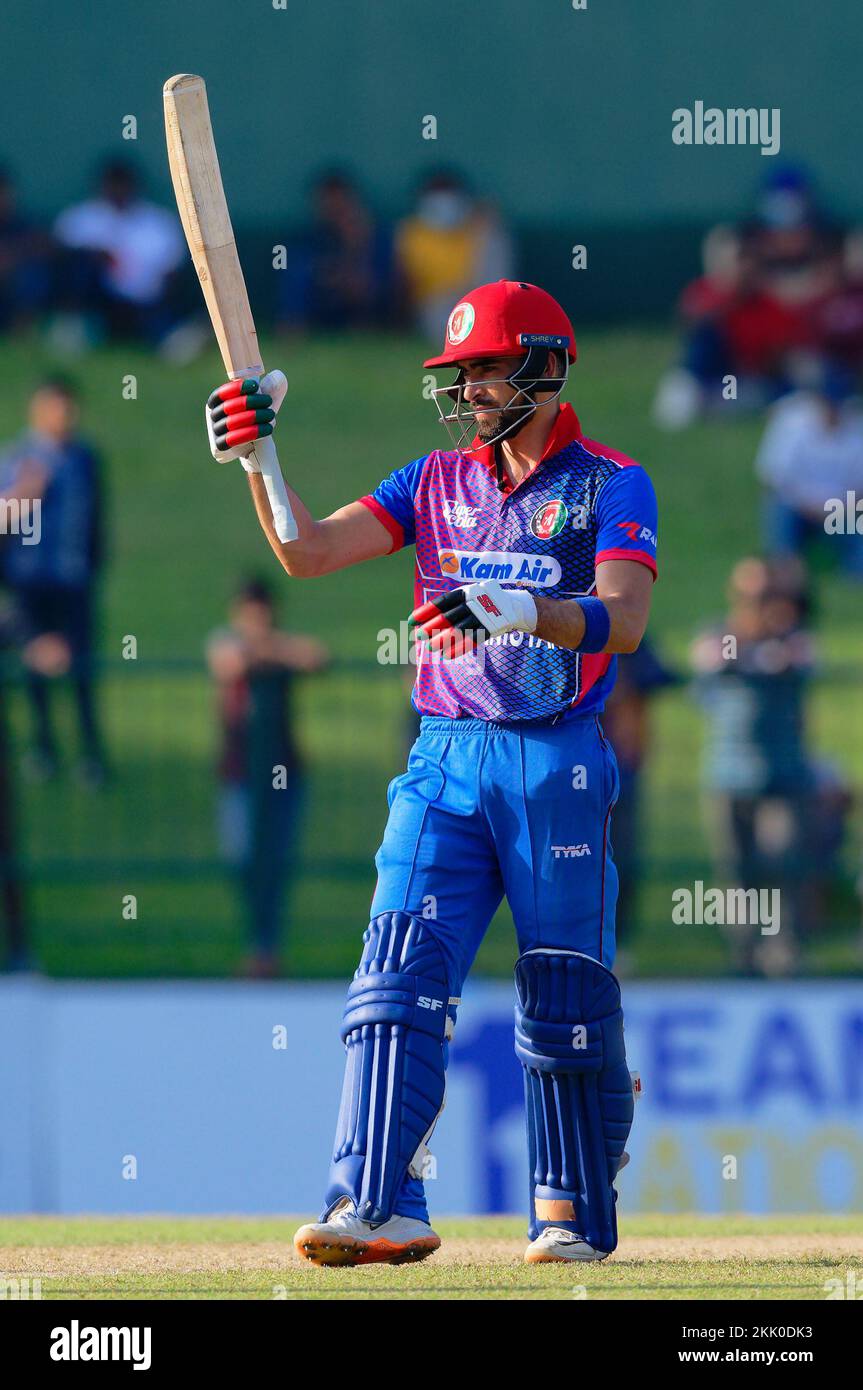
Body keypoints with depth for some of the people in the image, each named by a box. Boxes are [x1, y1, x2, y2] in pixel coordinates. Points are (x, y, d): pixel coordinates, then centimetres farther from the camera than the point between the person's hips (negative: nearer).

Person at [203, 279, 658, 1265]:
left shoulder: (609, 486, 0)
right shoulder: (438, 482, 15)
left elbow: (621, 621, -16)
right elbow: (307, 552, 6)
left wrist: (518, 608, -34)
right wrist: (257, 456, -9)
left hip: (556, 765, -3)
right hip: (445, 759, 3)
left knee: (564, 995, 2)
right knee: (400, 971, -13)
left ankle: (573, 1211, 17)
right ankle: (379, 1206, -23)